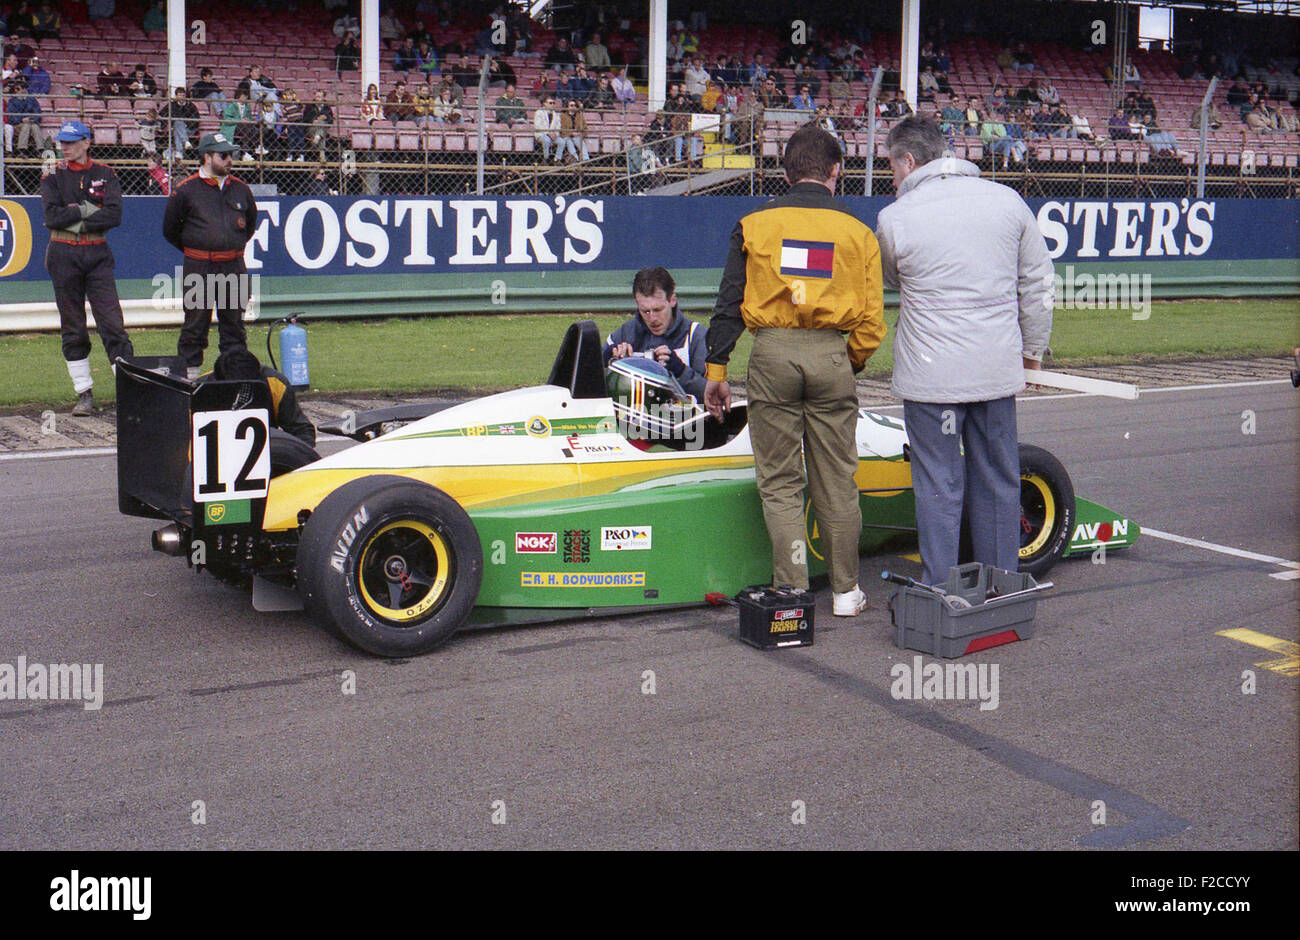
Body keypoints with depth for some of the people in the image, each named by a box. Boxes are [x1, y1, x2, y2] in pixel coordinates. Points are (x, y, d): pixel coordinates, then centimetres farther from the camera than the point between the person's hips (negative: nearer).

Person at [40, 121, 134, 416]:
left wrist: (73, 220, -11)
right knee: (73, 329, 5)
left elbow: (114, 215, -9)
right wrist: (90, 209, -10)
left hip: (98, 255, -1)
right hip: (63, 256, 1)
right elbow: (52, 215, -9)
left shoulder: (105, 174, 5)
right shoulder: (53, 176, 6)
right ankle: (84, 394, 12)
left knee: (113, 324, -8)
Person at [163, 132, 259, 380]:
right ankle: (190, 369, 5)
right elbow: (170, 229, 5)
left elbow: (251, 223, 26)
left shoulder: (240, 188, 10)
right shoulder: (186, 190, -3)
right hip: (198, 267, -4)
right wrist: (193, 250, 9)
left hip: (233, 267, 4)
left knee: (234, 320, 9)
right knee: (195, 321, -1)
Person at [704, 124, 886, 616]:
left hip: (772, 354, -1)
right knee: (836, 482, 11)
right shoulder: (856, 230, 6)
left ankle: (792, 592, 4)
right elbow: (871, 319, 4)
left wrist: (716, 369, 7)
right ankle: (846, 590, 19)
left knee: (779, 484, 7)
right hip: (830, 354, 1)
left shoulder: (754, 224, 5)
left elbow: (729, 303, 3)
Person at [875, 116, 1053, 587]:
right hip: (998, 369, 4)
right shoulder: (1007, 200, 2)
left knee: (938, 486, 4)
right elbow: (1037, 282, 8)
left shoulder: (895, 218, -9)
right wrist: (1033, 348, 18)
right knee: (998, 481, 14)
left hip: (930, 372, -4)